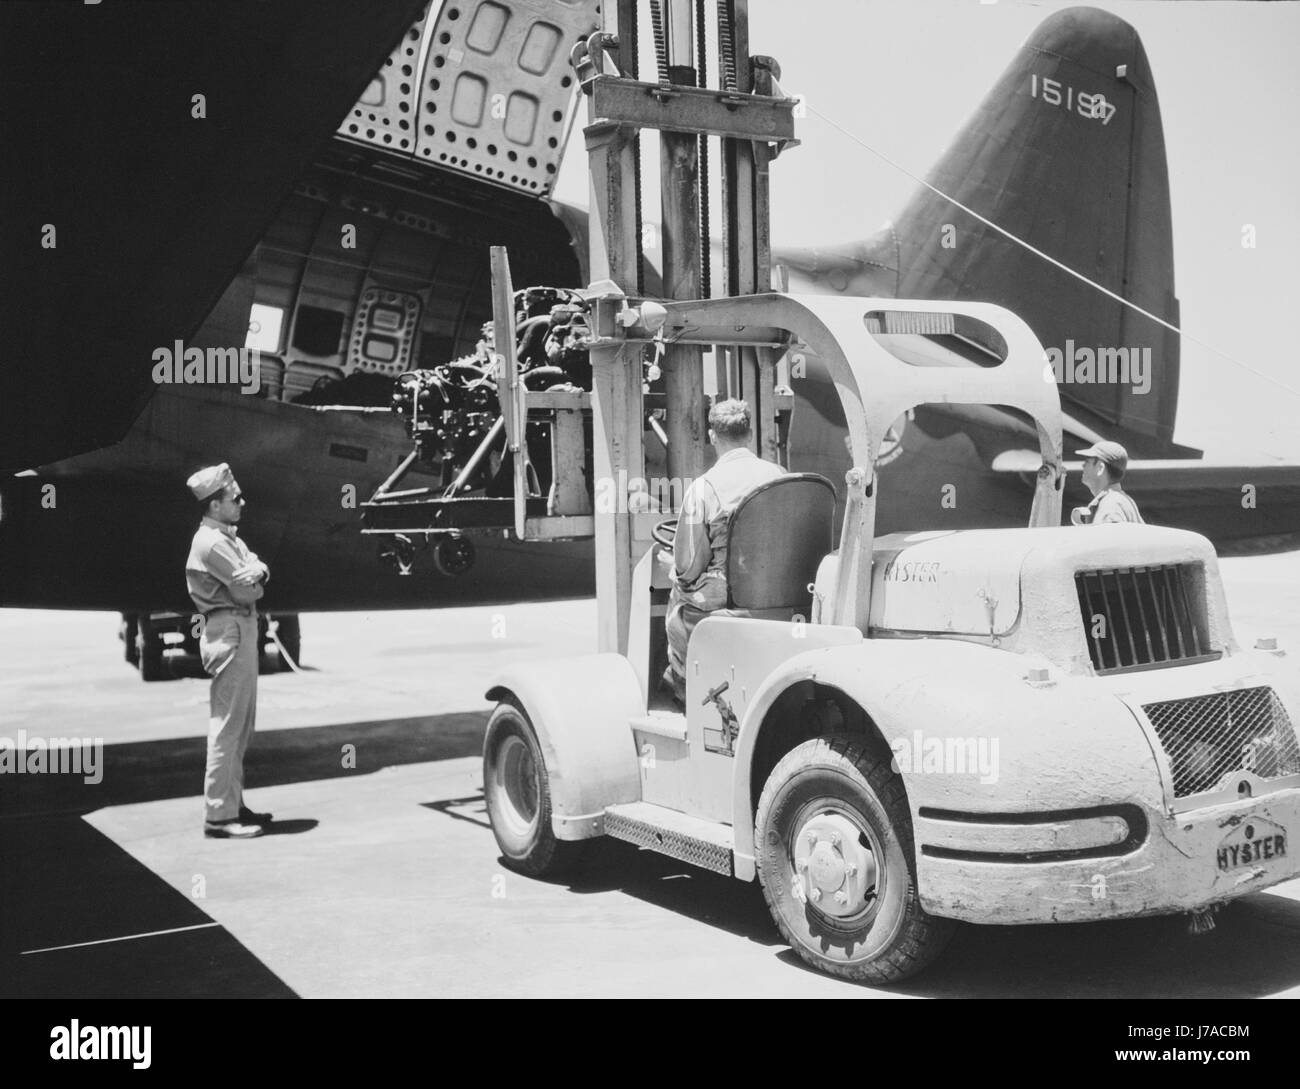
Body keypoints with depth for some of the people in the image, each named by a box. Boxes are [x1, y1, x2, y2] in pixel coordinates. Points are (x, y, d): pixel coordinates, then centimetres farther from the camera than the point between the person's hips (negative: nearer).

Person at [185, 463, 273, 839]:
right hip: (229, 631, -11)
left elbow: (260, 571, 7)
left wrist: (257, 571, -14)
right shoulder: (212, 543, -14)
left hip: (242, 630, 11)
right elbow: (249, 592, -17)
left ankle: (233, 804, 24)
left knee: (240, 724, 15)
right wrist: (252, 577, 3)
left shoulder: (228, 538, 18)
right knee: (227, 725, -8)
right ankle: (218, 816, -5)